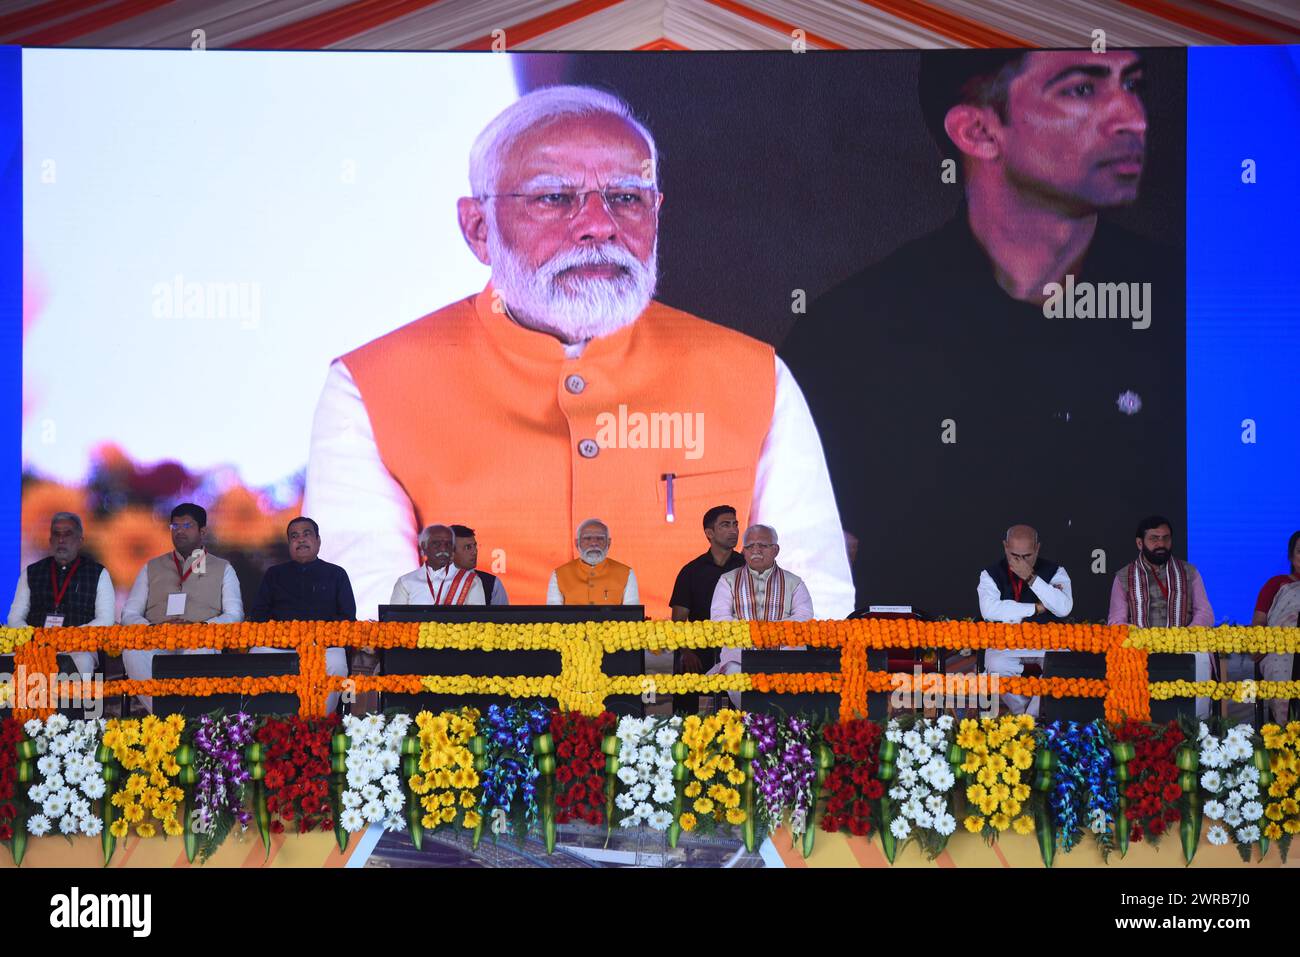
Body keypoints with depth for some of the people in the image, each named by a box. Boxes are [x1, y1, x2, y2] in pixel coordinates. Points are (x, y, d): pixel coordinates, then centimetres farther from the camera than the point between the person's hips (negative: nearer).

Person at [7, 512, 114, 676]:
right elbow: (15, 618, 15)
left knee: (82, 662, -38)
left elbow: (106, 619, 4)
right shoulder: (31, 573, 19)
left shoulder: (98, 574, 12)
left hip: (80, 647, -2)